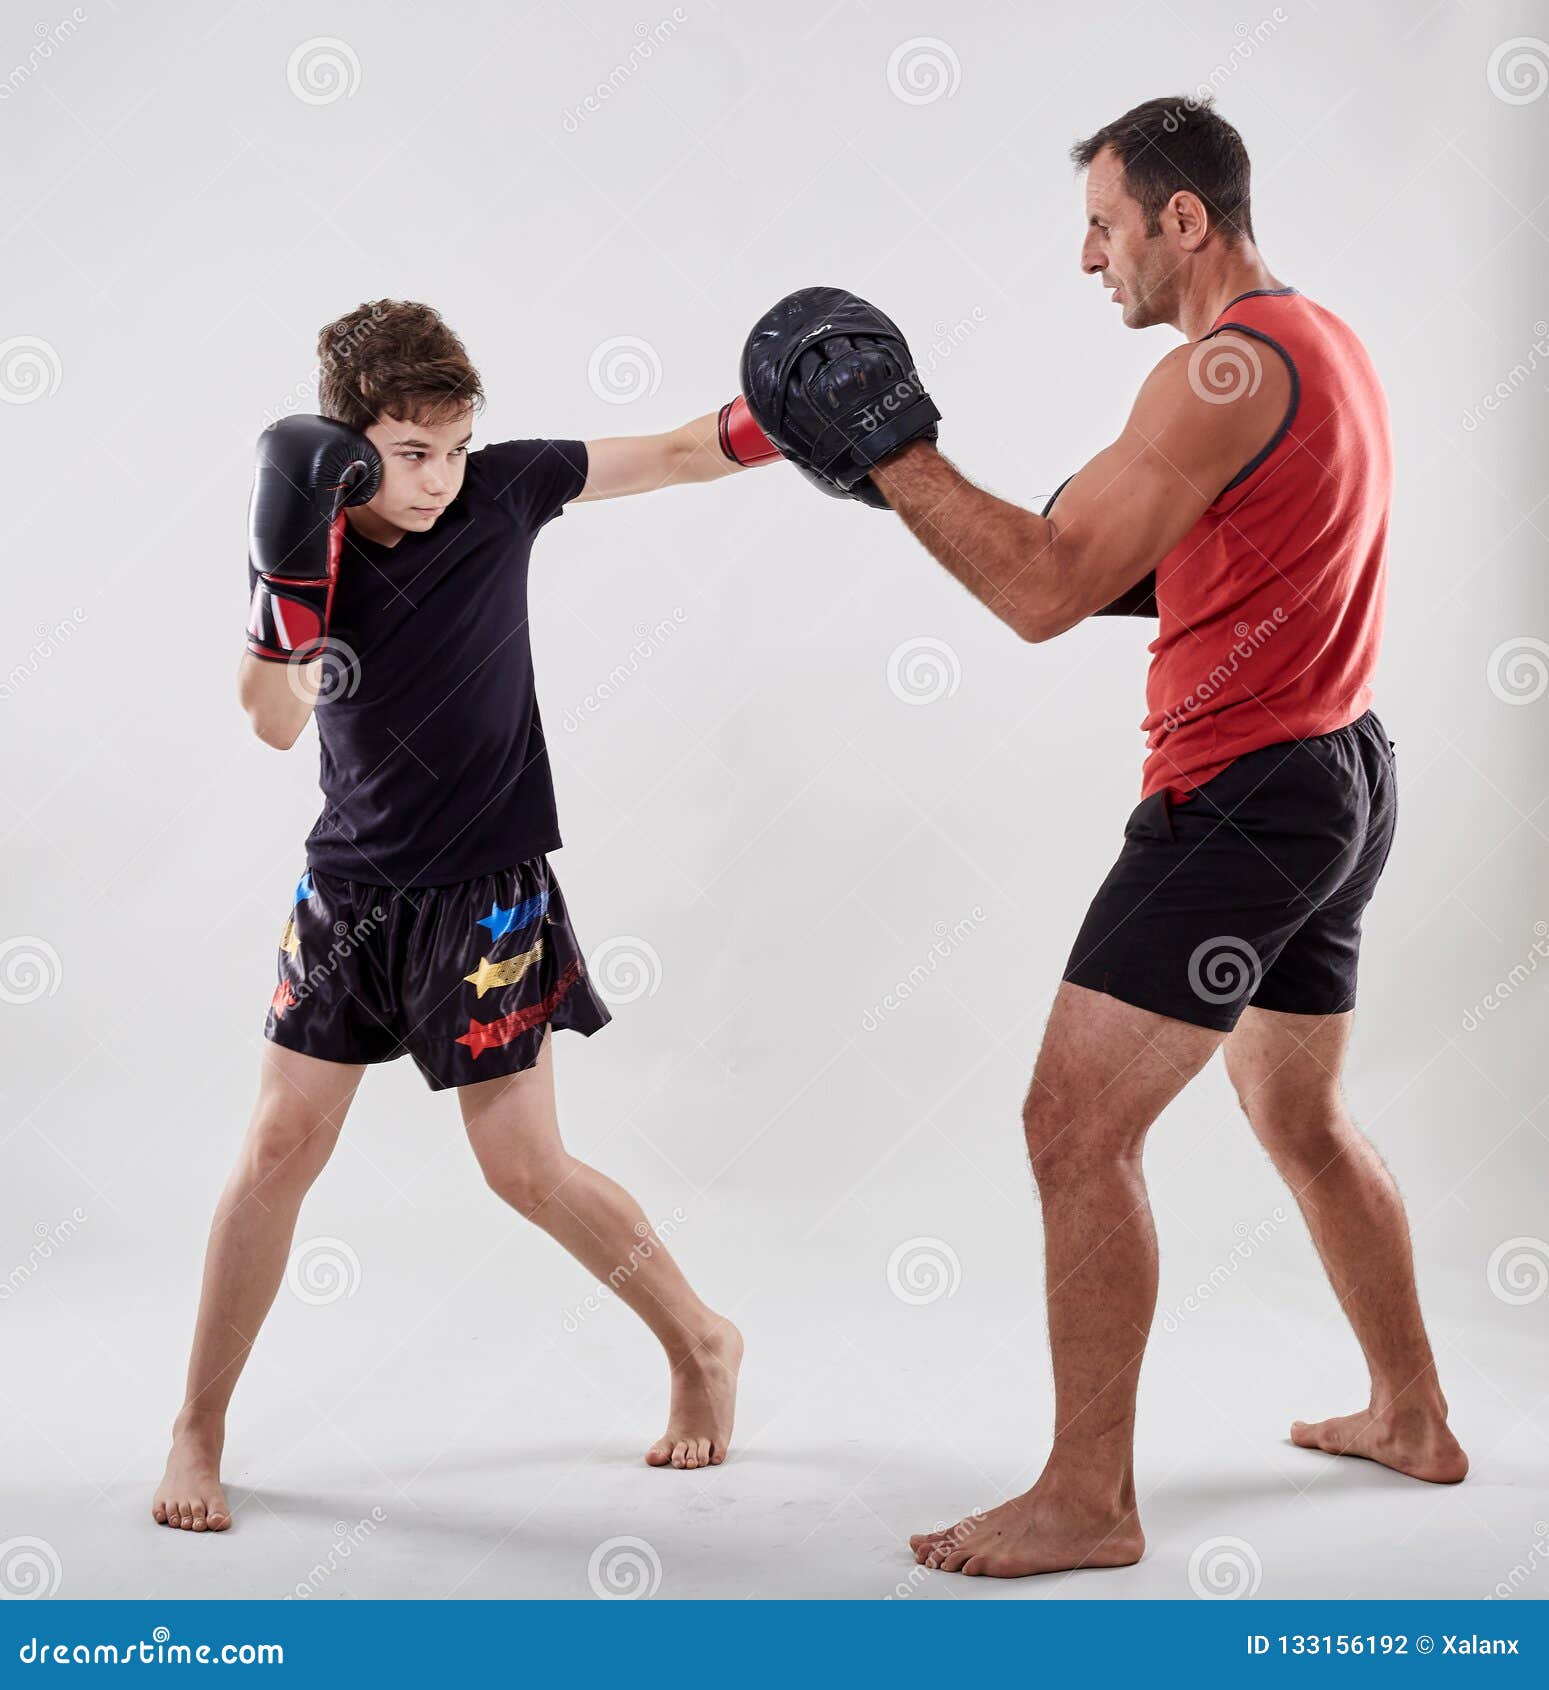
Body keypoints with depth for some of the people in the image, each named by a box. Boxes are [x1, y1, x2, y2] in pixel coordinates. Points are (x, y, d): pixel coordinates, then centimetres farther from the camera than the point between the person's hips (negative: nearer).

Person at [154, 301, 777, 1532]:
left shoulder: (501, 493, -9)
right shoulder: (309, 536, -5)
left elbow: (680, 455, -6)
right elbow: (276, 723, -13)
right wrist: (291, 577, -28)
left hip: (487, 893, -2)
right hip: (348, 888, 3)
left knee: (527, 1168, 0)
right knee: (279, 1149, 2)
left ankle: (703, 1343, 23)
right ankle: (199, 1431, 17)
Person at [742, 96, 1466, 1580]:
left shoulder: (1225, 369, -18)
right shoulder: (1322, 342, 15)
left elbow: (1045, 591, -23)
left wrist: (887, 452, -17)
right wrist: (1146, 563, 10)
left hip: (1241, 791, -10)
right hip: (1340, 775, 10)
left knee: (1075, 1126, -7)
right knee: (1301, 1119, 23)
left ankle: (1085, 1502, 0)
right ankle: (1412, 1417, 37)